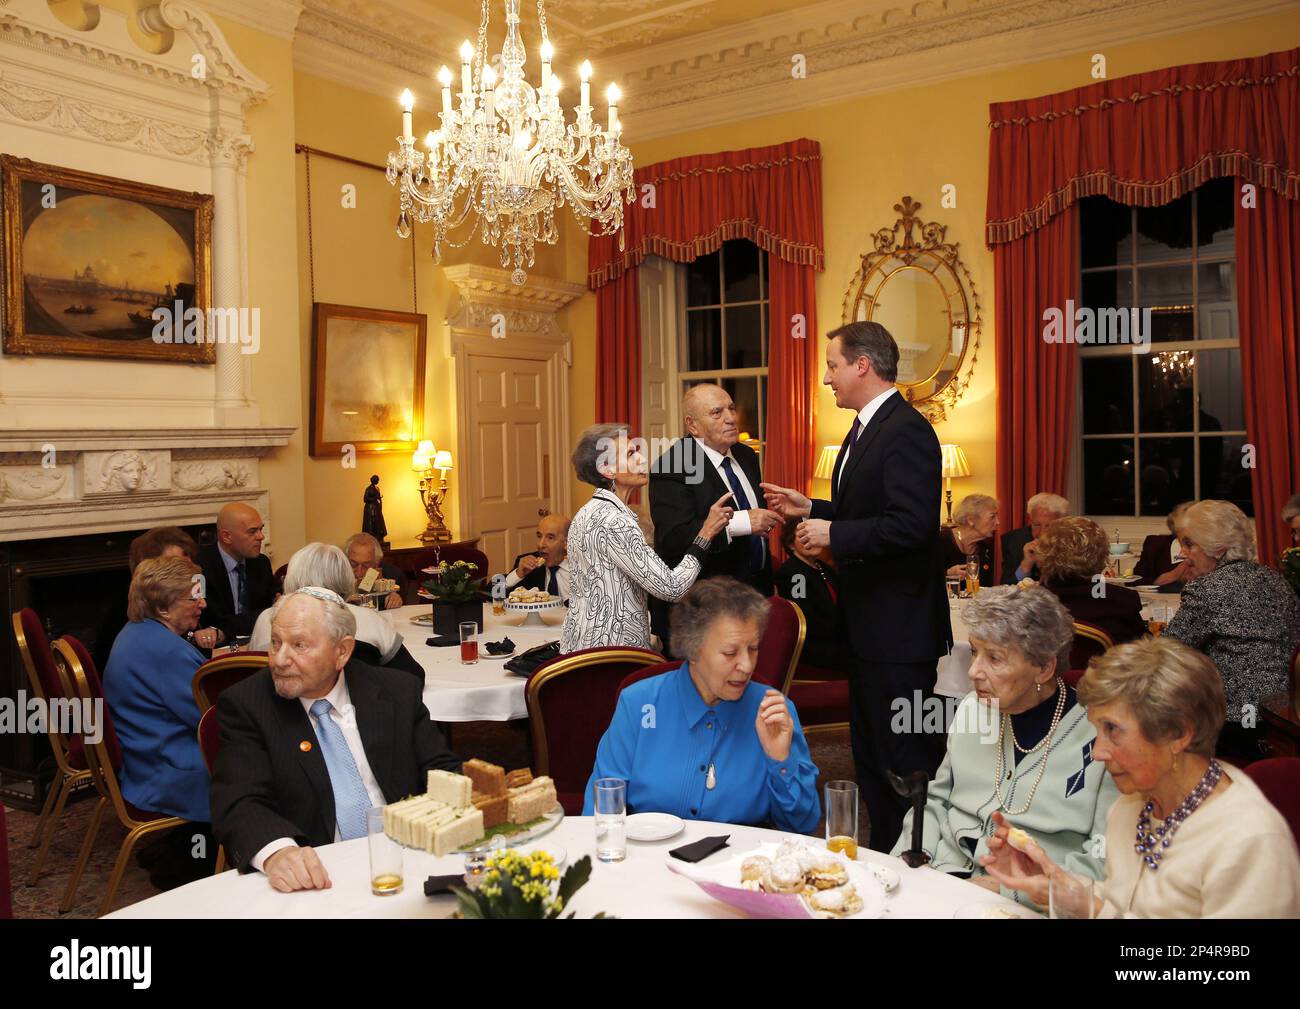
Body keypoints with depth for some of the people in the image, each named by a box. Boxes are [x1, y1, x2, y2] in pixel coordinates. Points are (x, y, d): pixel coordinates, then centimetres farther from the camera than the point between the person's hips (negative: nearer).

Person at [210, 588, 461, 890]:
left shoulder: (398, 692, 7)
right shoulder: (244, 705, 0)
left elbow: (443, 772, 8)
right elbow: (240, 803, -10)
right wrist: (277, 851, -31)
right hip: (318, 878, 1)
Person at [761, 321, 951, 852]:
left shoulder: (906, 431, -19)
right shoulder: (866, 429, 14)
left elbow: (910, 524, -28)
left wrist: (834, 534, -21)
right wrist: (809, 508, 12)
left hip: (899, 628, -11)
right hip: (870, 626, 11)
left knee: (907, 755, 0)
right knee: (870, 749, 20)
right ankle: (884, 856, 34)